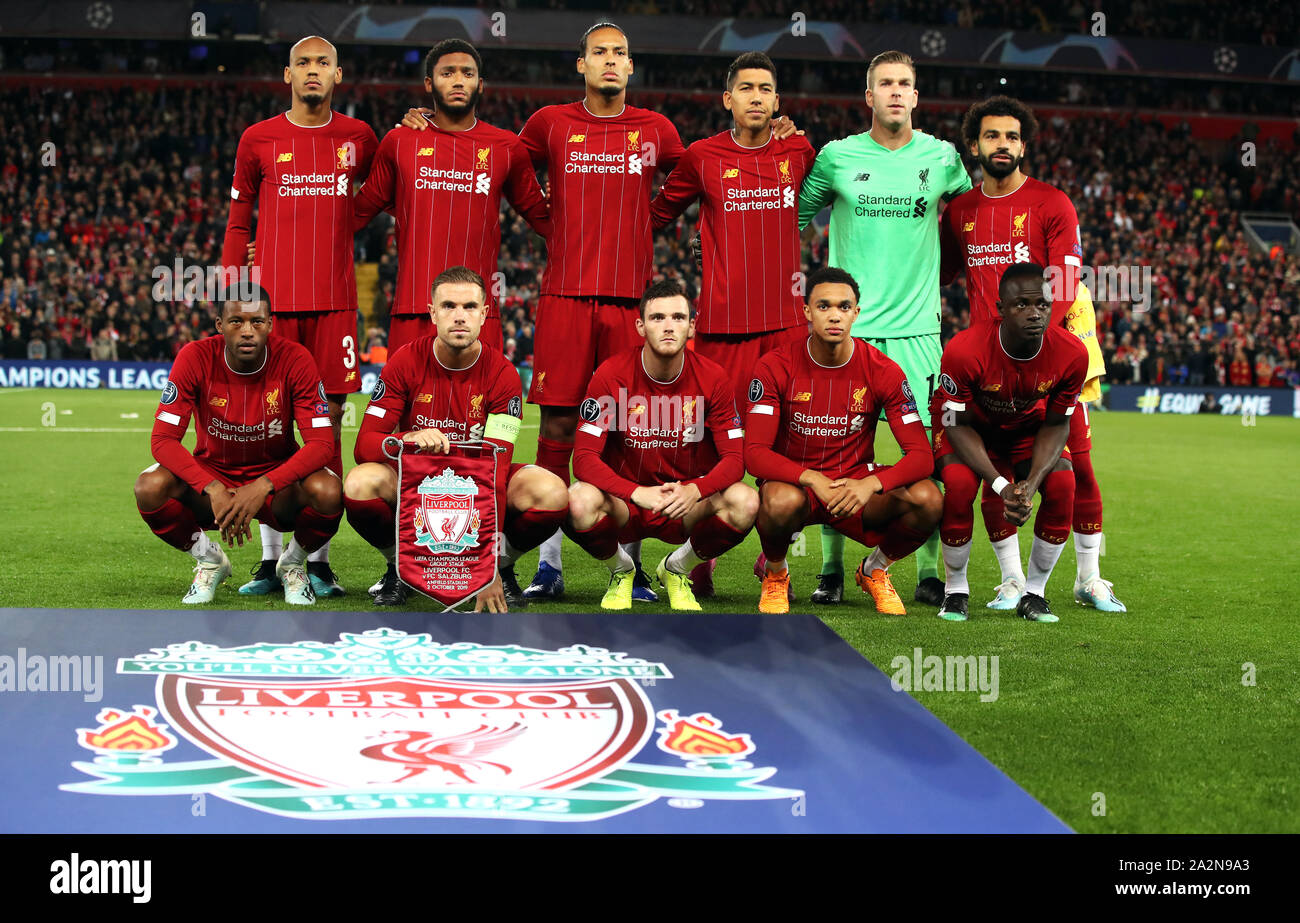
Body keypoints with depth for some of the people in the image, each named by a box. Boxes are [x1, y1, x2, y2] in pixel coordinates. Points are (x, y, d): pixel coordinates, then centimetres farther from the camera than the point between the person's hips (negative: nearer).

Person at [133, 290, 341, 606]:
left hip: (277, 477, -1)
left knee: (329, 492, -33)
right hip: (212, 471, 1)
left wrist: (262, 487, -35)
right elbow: (163, 440, -19)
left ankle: (293, 563, 3)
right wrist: (212, 489, -33)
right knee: (150, 488, -29)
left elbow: (320, 444, -21)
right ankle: (209, 561, 3)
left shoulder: (295, 360, -17)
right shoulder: (196, 358, -16)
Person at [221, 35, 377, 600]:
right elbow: (237, 223, 11)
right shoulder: (259, 140, 6)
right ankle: (270, 560, 6)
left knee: (328, 425, 0)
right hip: (271, 300, -1)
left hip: (334, 301, 1)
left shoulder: (356, 138, 10)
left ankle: (319, 559, 5)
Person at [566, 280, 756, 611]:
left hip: (686, 506, 1)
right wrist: (637, 493, -35)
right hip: (625, 505, -1)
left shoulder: (713, 378, -7)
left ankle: (677, 570, 3)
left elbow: (734, 458, -9)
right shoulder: (611, 375, -12)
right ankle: (621, 570, 3)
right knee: (580, 502, -35)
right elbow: (584, 457, -17)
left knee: (745, 502, -29)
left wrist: (694, 490, -32)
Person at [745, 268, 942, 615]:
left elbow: (921, 455, -13)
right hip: (793, 481, -2)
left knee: (928, 499, -26)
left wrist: (870, 484, -33)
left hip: (857, 487, 2)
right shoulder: (777, 367, -11)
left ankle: (874, 570, 8)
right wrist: (813, 479, -34)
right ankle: (775, 573, -1)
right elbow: (755, 453, -17)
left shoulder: (883, 371, -9)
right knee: (782, 501, -39)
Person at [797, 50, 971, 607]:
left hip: (917, 329, 1)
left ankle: (928, 573, 8)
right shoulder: (837, 156, 3)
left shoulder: (941, 158, 6)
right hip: (848, 327, -1)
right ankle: (832, 567, 12)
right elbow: (797, 217, 17)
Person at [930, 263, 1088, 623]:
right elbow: (959, 425, -22)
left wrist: (1031, 484, -27)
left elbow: (1056, 425, -11)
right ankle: (955, 591, -8)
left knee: (1063, 484, -22)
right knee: (958, 483, -31)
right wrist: (1001, 486, -32)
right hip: (970, 424, -3)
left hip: (1028, 428, 3)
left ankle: (1034, 593, -4)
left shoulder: (1072, 354, -26)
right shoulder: (964, 350, -35)